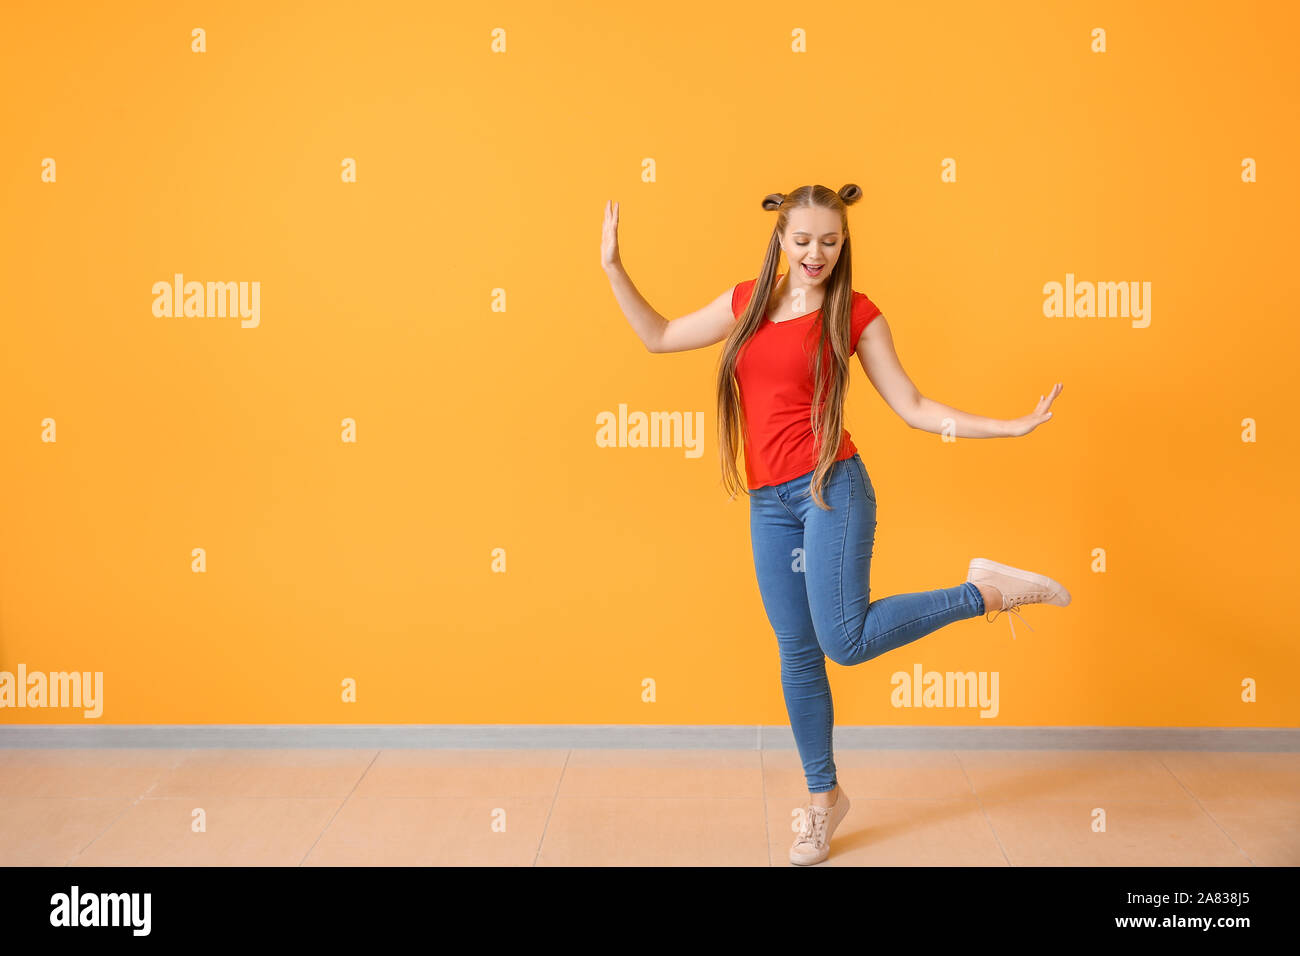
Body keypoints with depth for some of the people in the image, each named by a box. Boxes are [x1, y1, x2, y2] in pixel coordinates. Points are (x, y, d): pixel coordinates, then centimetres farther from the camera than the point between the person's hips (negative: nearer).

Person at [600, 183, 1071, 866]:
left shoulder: (856, 314, 0)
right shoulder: (747, 302, 11)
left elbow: (914, 409, 0)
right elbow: (658, 336, 20)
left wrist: (1011, 426, -7)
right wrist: (613, 267, 14)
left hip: (829, 487, -4)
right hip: (768, 502, 5)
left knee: (843, 641, -16)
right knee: (797, 654, 10)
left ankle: (985, 591, 3)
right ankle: (823, 797, 26)